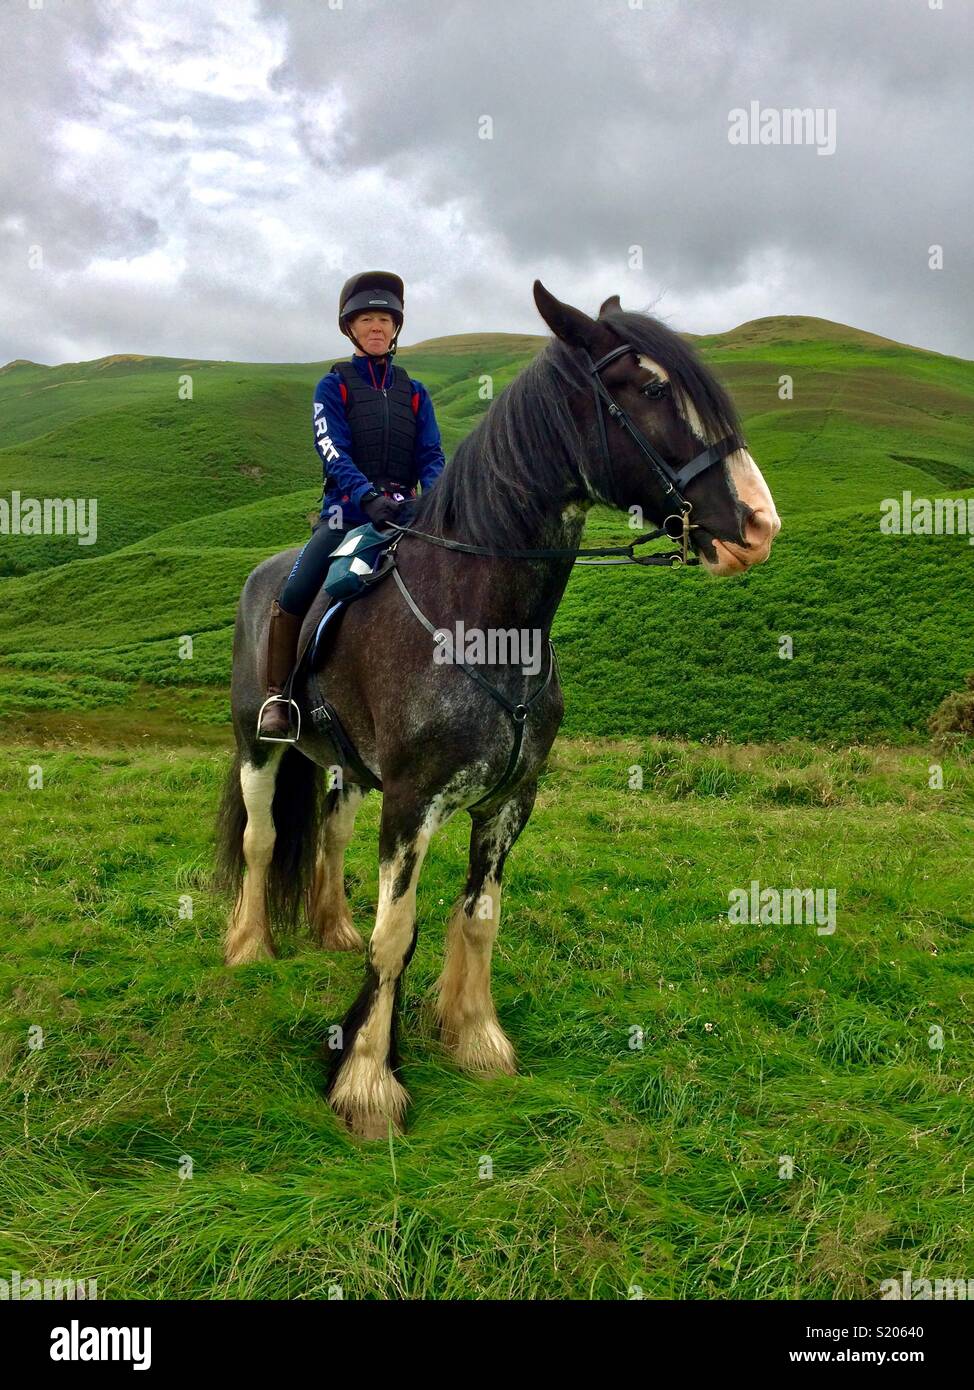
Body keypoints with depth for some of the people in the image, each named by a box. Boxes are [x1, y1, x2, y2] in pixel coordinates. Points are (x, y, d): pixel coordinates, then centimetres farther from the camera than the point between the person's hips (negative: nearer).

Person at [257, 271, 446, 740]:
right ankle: (277, 696, -7)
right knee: (294, 593, -21)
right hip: (348, 509, -3)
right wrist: (367, 495, -28)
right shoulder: (333, 385, 5)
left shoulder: (413, 392, 15)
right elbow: (332, 450, -9)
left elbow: (430, 455, 5)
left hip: (402, 512, 3)